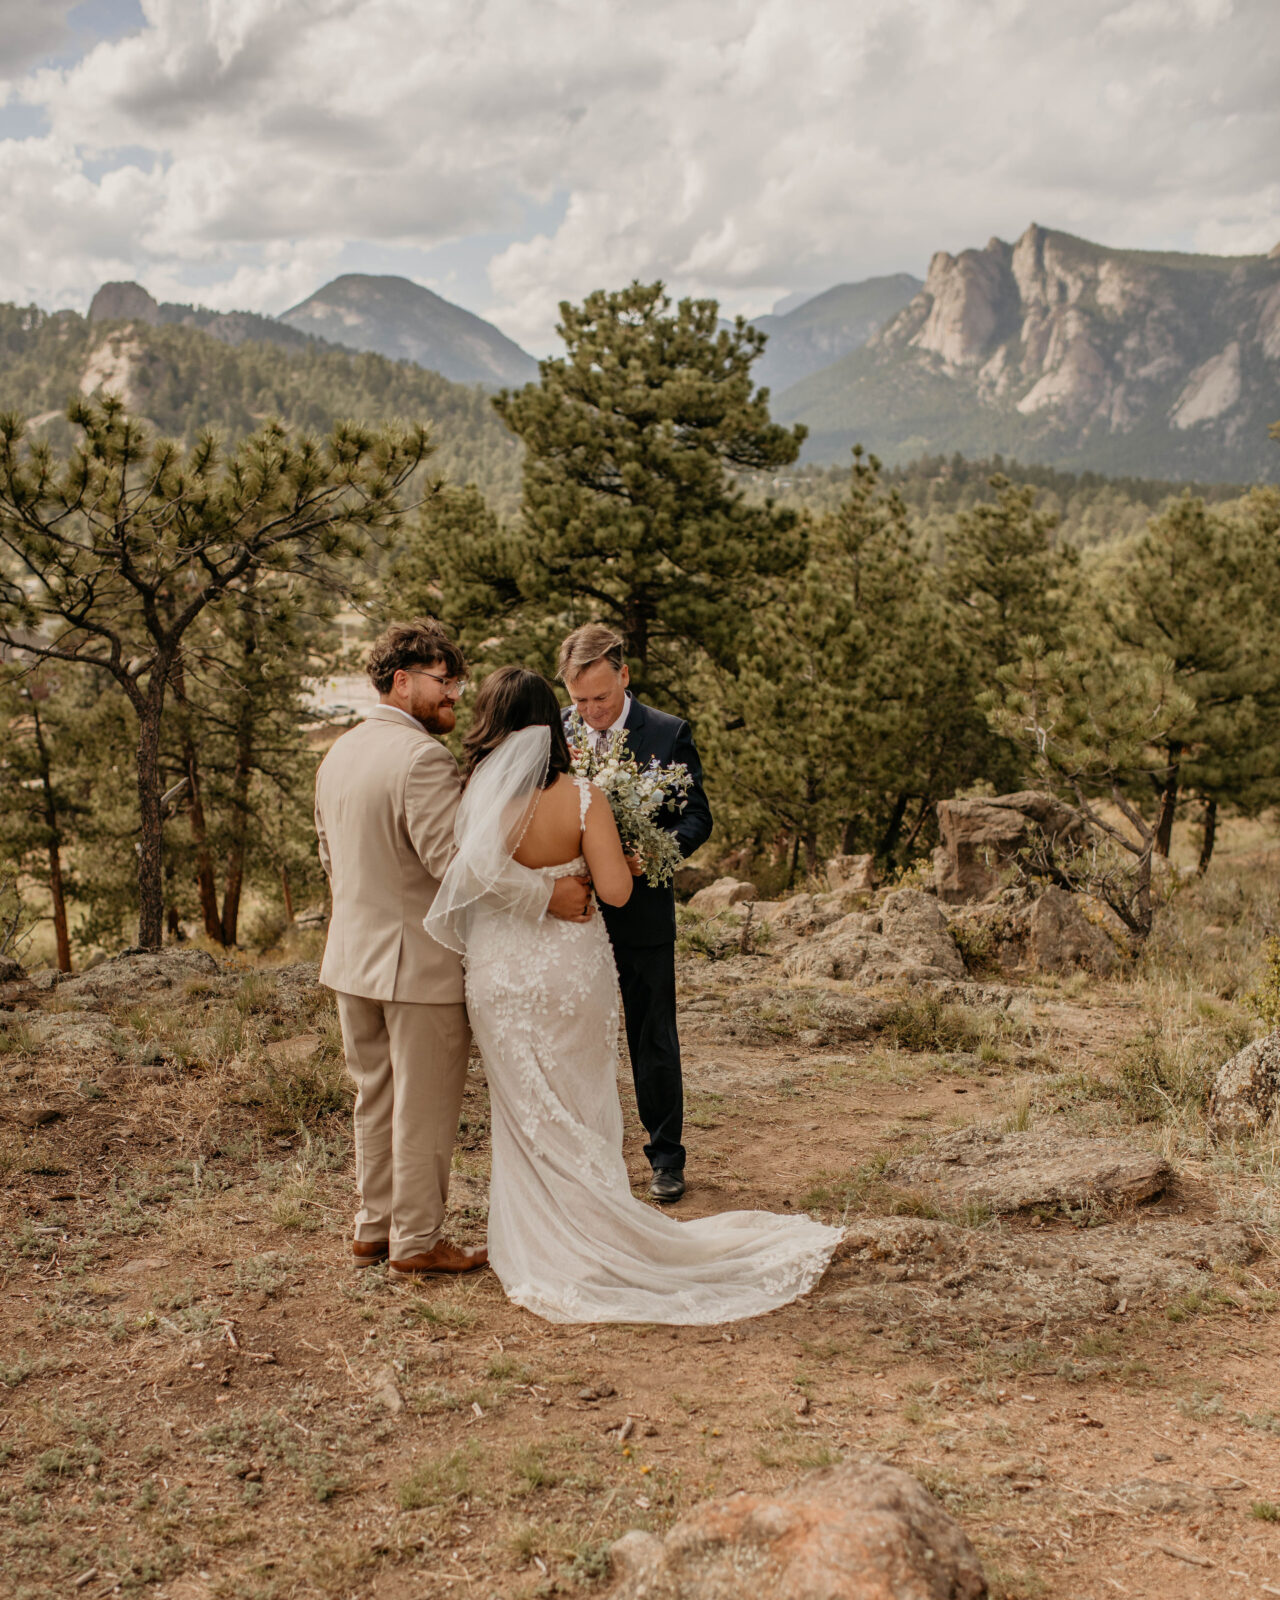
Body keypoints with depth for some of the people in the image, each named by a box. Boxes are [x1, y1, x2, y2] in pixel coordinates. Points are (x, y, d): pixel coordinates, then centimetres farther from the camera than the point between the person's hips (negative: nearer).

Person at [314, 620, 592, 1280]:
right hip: (420, 961, -9)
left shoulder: (338, 753, 8)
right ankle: (417, 1241, 16)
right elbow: (454, 860, -28)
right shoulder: (423, 758, -20)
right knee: (424, 1109, 5)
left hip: (353, 956, 9)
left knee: (375, 1099, 20)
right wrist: (546, 894, -24)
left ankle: (373, 1226, 31)